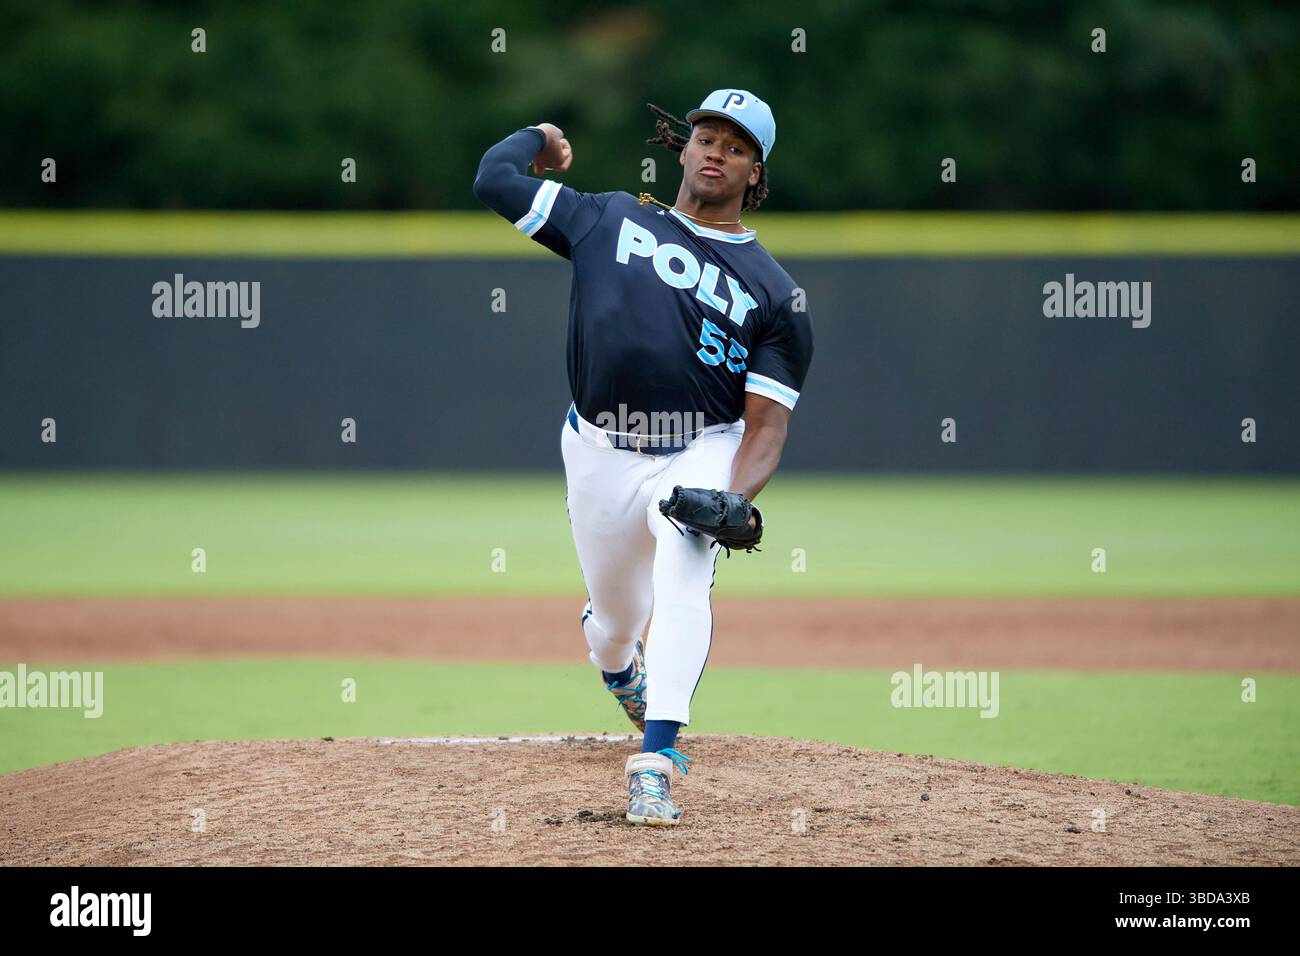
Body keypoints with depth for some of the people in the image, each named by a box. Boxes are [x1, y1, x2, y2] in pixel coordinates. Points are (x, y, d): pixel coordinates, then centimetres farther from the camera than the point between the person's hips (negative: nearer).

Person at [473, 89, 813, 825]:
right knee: (616, 620, 13)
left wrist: (735, 500, -23)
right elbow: (495, 179, 6)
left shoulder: (777, 294, 1)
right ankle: (627, 682, 51)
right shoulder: (609, 221, 6)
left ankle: (654, 765, -35)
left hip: (702, 457, -2)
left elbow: (766, 422, -6)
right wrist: (541, 136, 24)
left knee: (683, 583, -29)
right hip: (602, 458, 2)